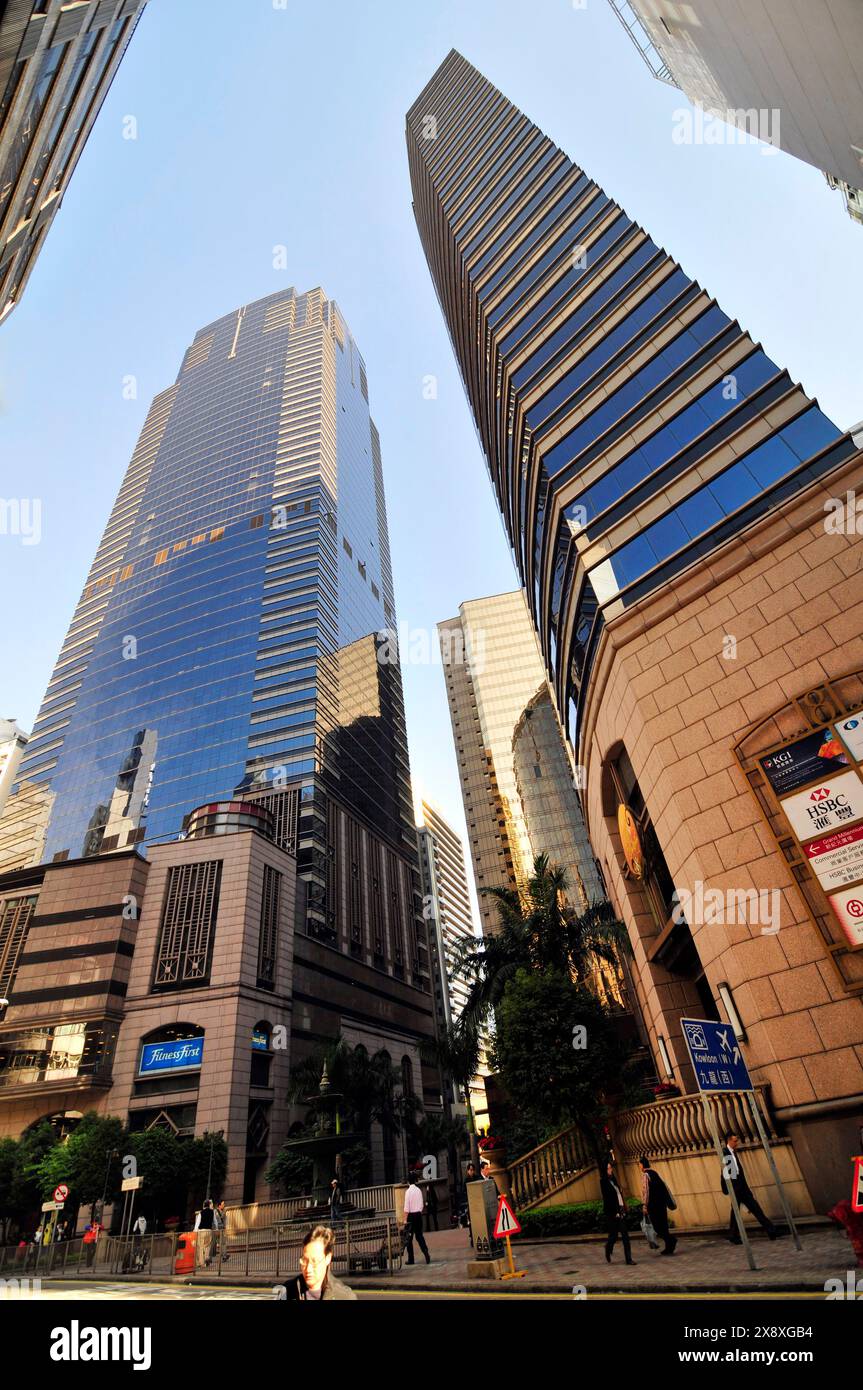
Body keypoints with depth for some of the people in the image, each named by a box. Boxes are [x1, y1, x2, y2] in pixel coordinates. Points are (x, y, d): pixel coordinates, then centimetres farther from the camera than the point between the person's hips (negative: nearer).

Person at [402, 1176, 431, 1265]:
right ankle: (426, 1254, 0)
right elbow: (421, 1205, 9)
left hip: (411, 1215, -5)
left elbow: (406, 1207, -14)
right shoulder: (419, 1190, 3)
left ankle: (411, 1259, 11)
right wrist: (420, 1212, 18)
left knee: (409, 1238, 7)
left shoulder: (408, 1191, -13)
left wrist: (405, 1219, -11)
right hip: (419, 1214, 5)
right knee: (419, 1236, 13)